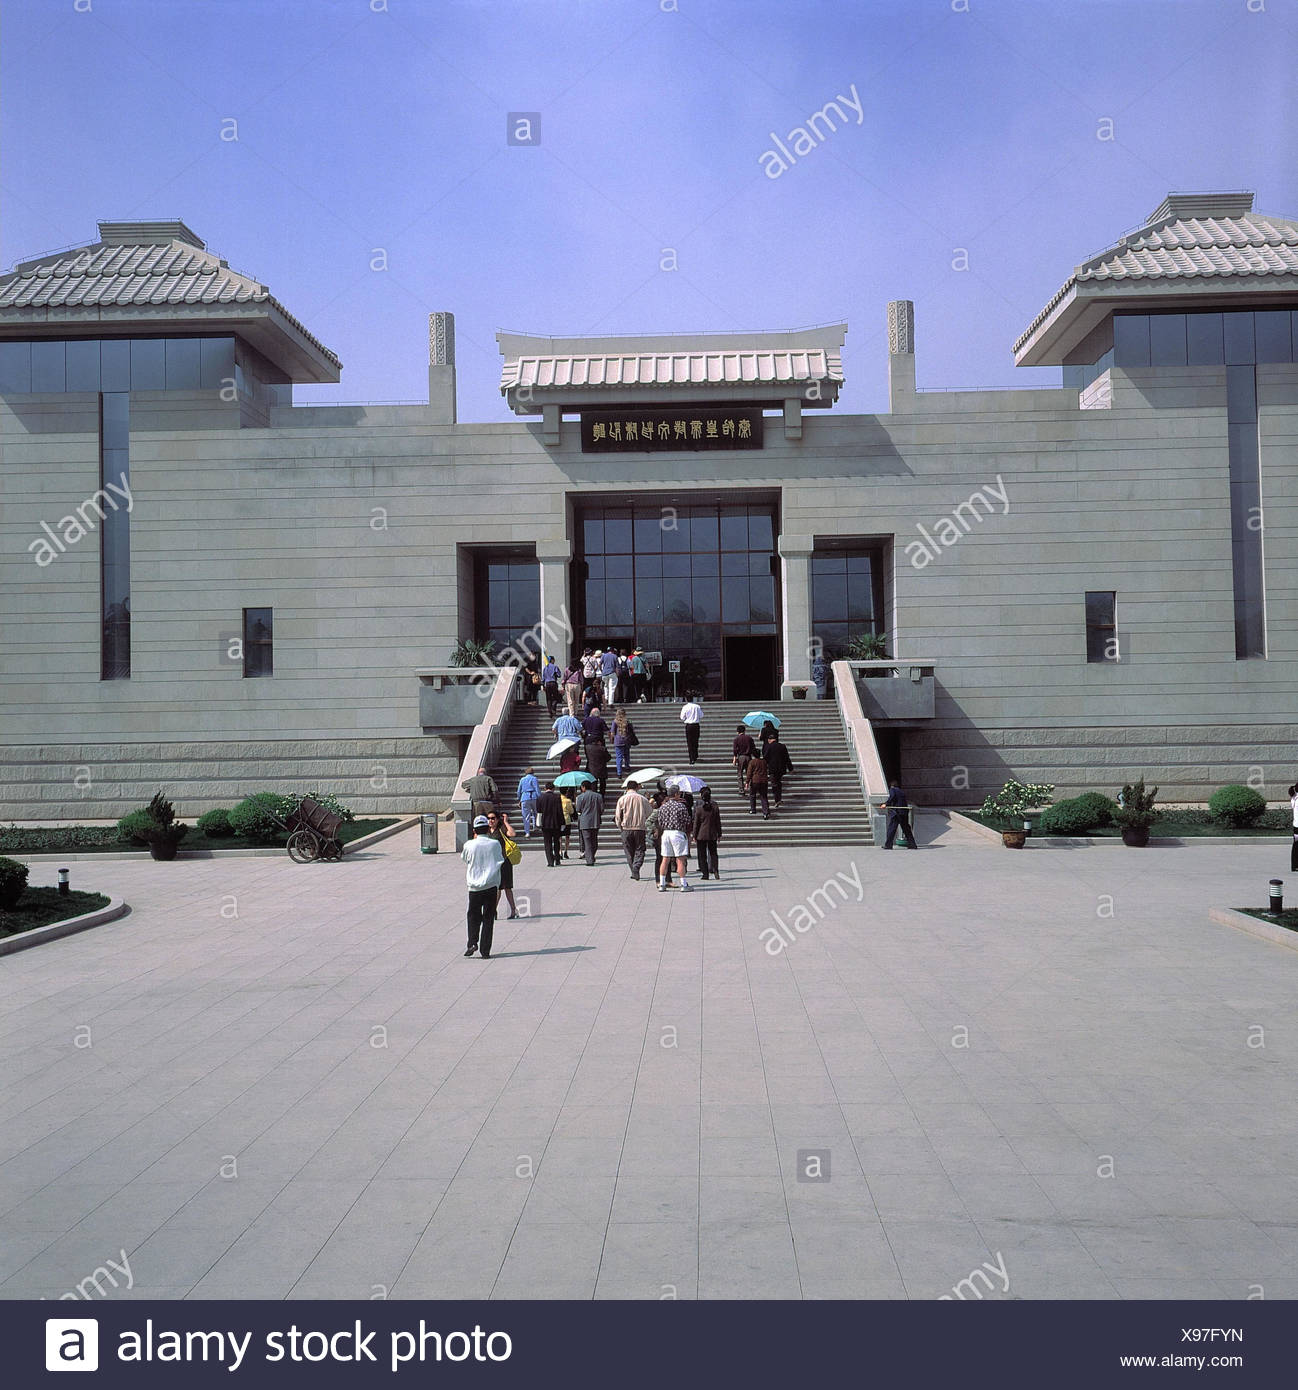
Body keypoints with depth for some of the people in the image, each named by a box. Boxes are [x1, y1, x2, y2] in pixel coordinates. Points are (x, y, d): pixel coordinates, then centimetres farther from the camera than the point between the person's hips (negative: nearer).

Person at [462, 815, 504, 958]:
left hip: (474, 887, 0)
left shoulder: (469, 845, -5)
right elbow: (499, 863, 3)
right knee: (488, 919, 6)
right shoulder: (495, 844, -5)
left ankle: (472, 942, -2)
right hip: (491, 886, 0)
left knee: (473, 916, 15)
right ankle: (485, 950, 4)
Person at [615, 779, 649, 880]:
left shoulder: (622, 799, -1)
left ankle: (633, 871, 11)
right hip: (640, 829, 0)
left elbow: (618, 816, 0)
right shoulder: (643, 799, 1)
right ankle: (637, 866, -16)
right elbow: (649, 815, 6)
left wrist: (620, 827, 14)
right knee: (639, 850, 6)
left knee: (629, 852, 11)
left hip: (626, 829, 0)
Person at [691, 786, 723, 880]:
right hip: (712, 834, 3)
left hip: (701, 834, -2)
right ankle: (715, 871, -4)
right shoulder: (715, 807, -1)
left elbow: (696, 823, -5)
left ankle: (705, 874, 4)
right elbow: (718, 822, 4)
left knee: (702, 855, 5)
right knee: (713, 853, 12)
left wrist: (694, 836, 2)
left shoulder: (699, 808, -9)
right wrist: (719, 835, 11)